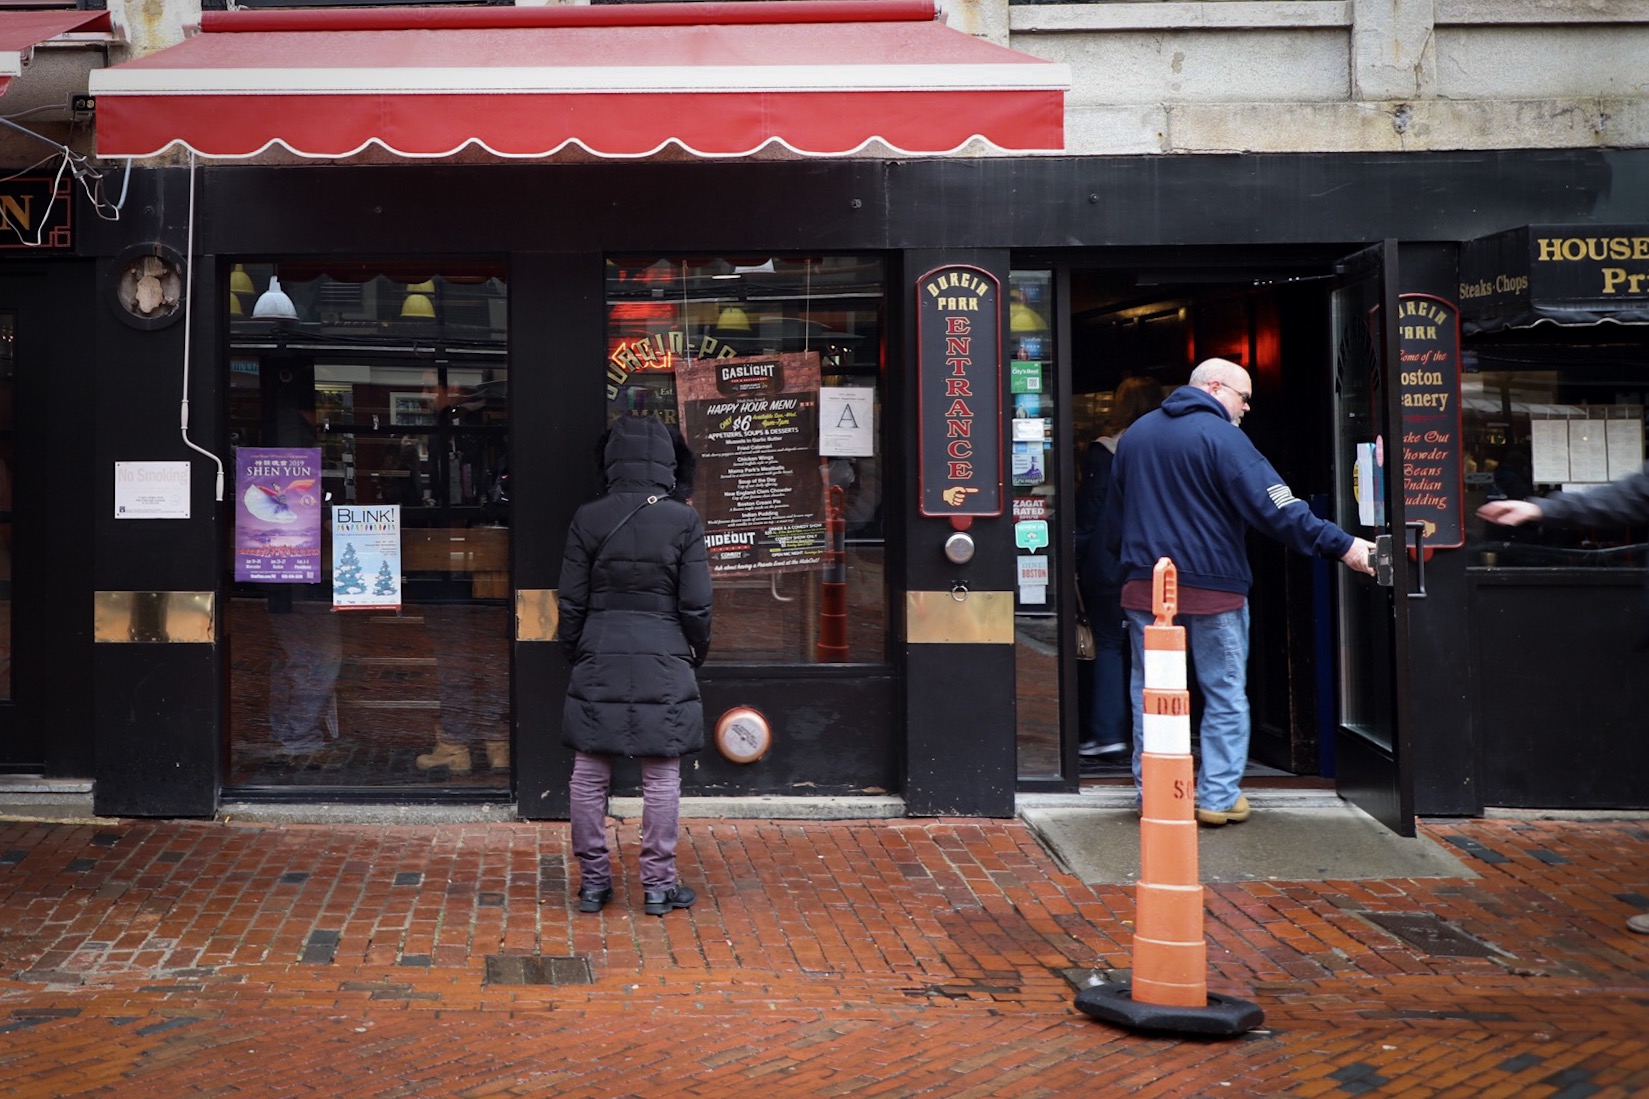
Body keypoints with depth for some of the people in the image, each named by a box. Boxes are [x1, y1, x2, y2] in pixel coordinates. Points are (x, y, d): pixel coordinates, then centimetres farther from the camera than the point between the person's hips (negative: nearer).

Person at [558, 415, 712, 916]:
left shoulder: (588, 519, -2)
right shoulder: (684, 520, -5)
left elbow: (572, 601, 1)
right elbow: (696, 604, -4)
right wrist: (697, 650, 12)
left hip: (599, 659, 1)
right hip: (664, 662, -1)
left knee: (590, 774, 10)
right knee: (661, 776, 6)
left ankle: (593, 880, 17)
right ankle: (658, 883, 12)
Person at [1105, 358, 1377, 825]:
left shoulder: (1135, 434, 12)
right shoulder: (1220, 436, -10)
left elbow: (1113, 518, 20)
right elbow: (1275, 507, -18)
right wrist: (1340, 545, -17)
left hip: (1144, 588, 5)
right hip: (1211, 590, -5)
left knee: (1151, 692, 10)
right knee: (1225, 694, 6)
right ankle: (1218, 797, 6)